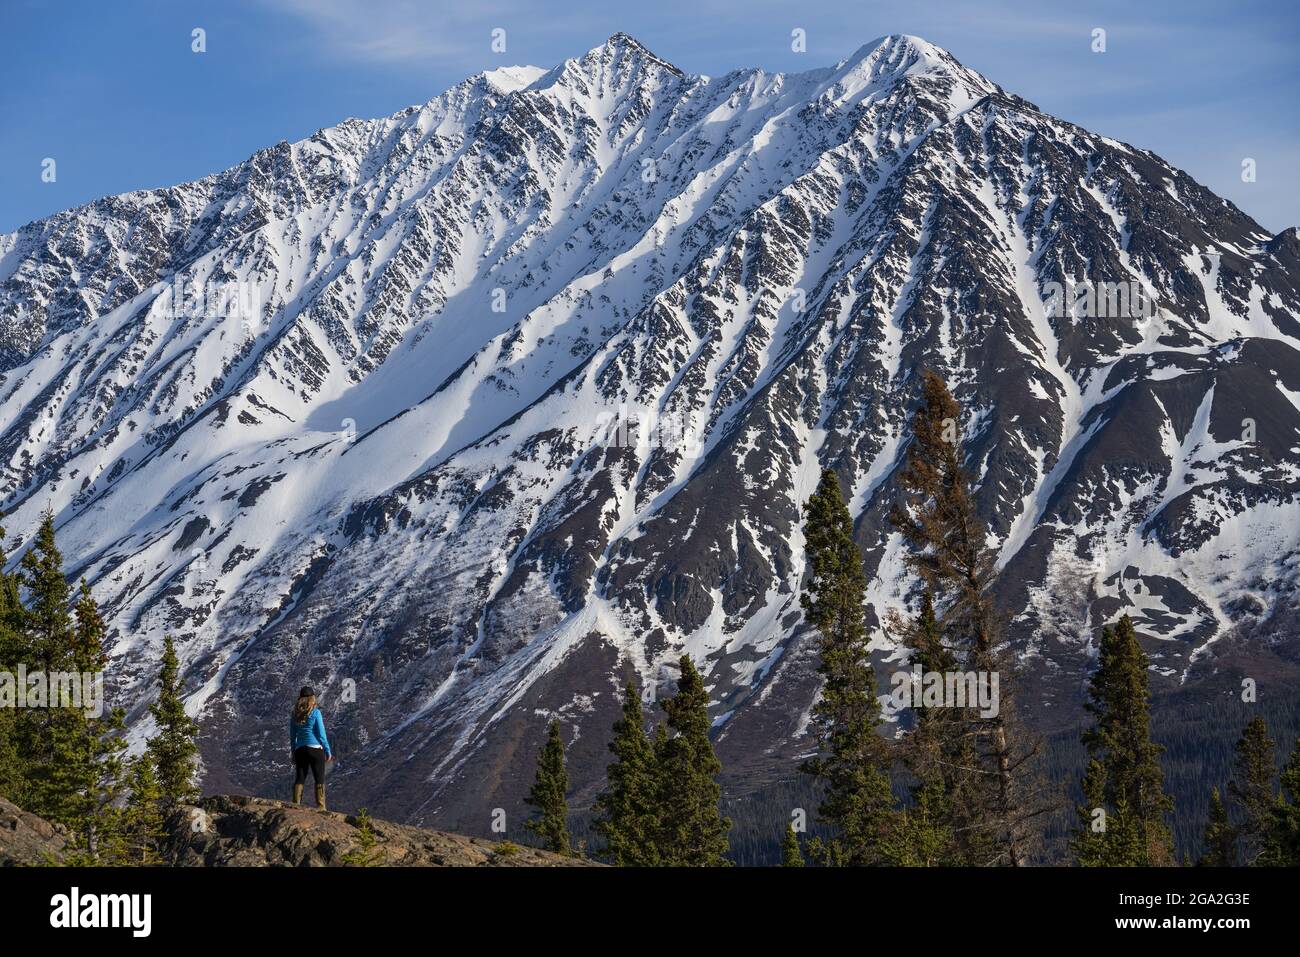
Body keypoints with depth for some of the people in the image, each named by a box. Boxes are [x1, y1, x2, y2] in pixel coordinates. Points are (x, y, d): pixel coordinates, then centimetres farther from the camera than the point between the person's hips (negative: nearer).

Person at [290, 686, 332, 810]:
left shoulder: (295, 714, 6)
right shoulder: (315, 712, -7)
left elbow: (292, 736, 11)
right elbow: (321, 734, -6)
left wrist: (293, 752, 19)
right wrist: (328, 751, 2)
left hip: (300, 749, 4)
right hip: (315, 748, -4)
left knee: (299, 779, 6)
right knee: (319, 779, 1)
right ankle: (321, 807, -2)